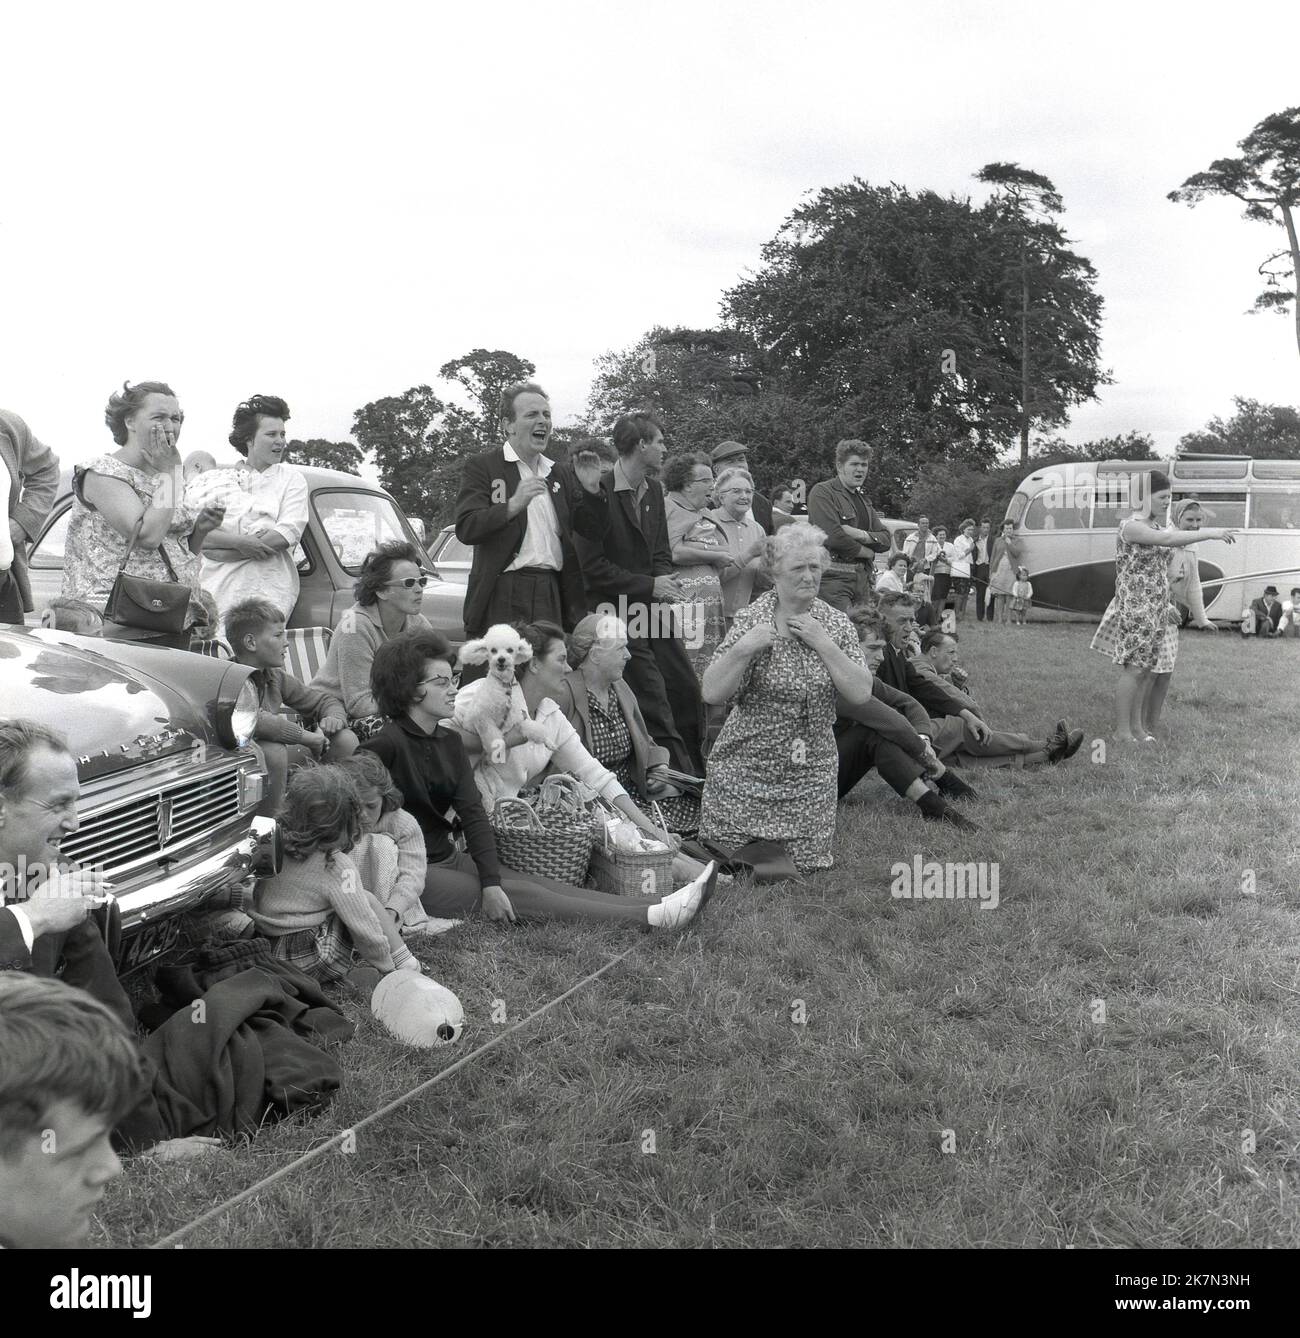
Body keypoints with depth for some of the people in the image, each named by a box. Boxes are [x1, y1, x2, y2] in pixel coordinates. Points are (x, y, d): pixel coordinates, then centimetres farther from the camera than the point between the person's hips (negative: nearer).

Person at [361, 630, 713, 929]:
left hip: (449, 858, 8)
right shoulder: (385, 745, -17)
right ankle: (653, 917, -26)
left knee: (540, 883, -8)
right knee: (517, 896, -17)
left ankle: (655, 908, -20)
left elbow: (473, 813, -1)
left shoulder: (450, 740, 6)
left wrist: (491, 882, -13)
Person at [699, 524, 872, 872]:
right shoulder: (752, 619, -8)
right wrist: (742, 649, -27)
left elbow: (861, 694, -10)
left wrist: (823, 643, -16)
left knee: (806, 864, 2)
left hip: (811, 774, 2)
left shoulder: (835, 623, 0)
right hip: (745, 769, -2)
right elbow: (712, 694, -13)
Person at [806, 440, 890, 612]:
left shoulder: (862, 499, 24)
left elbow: (886, 540, 15)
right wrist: (867, 552, -3)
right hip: (833, 578, -8)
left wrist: (863, 535, -7)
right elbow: (832, 536, -16)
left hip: (863, 577, 8)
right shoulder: (822, 492, -3)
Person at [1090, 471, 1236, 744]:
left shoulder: (1157, 526, 13)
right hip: (1134, 609, -8)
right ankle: (1122, 732, 3)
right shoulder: (1131, 527, -13)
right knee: (1133, 669, -5)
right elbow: (1167, 539, -28)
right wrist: (1210, 533, -30)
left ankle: (1137, 726, 20)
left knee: (1147, 668, 11)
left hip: (1156, 609, 8)